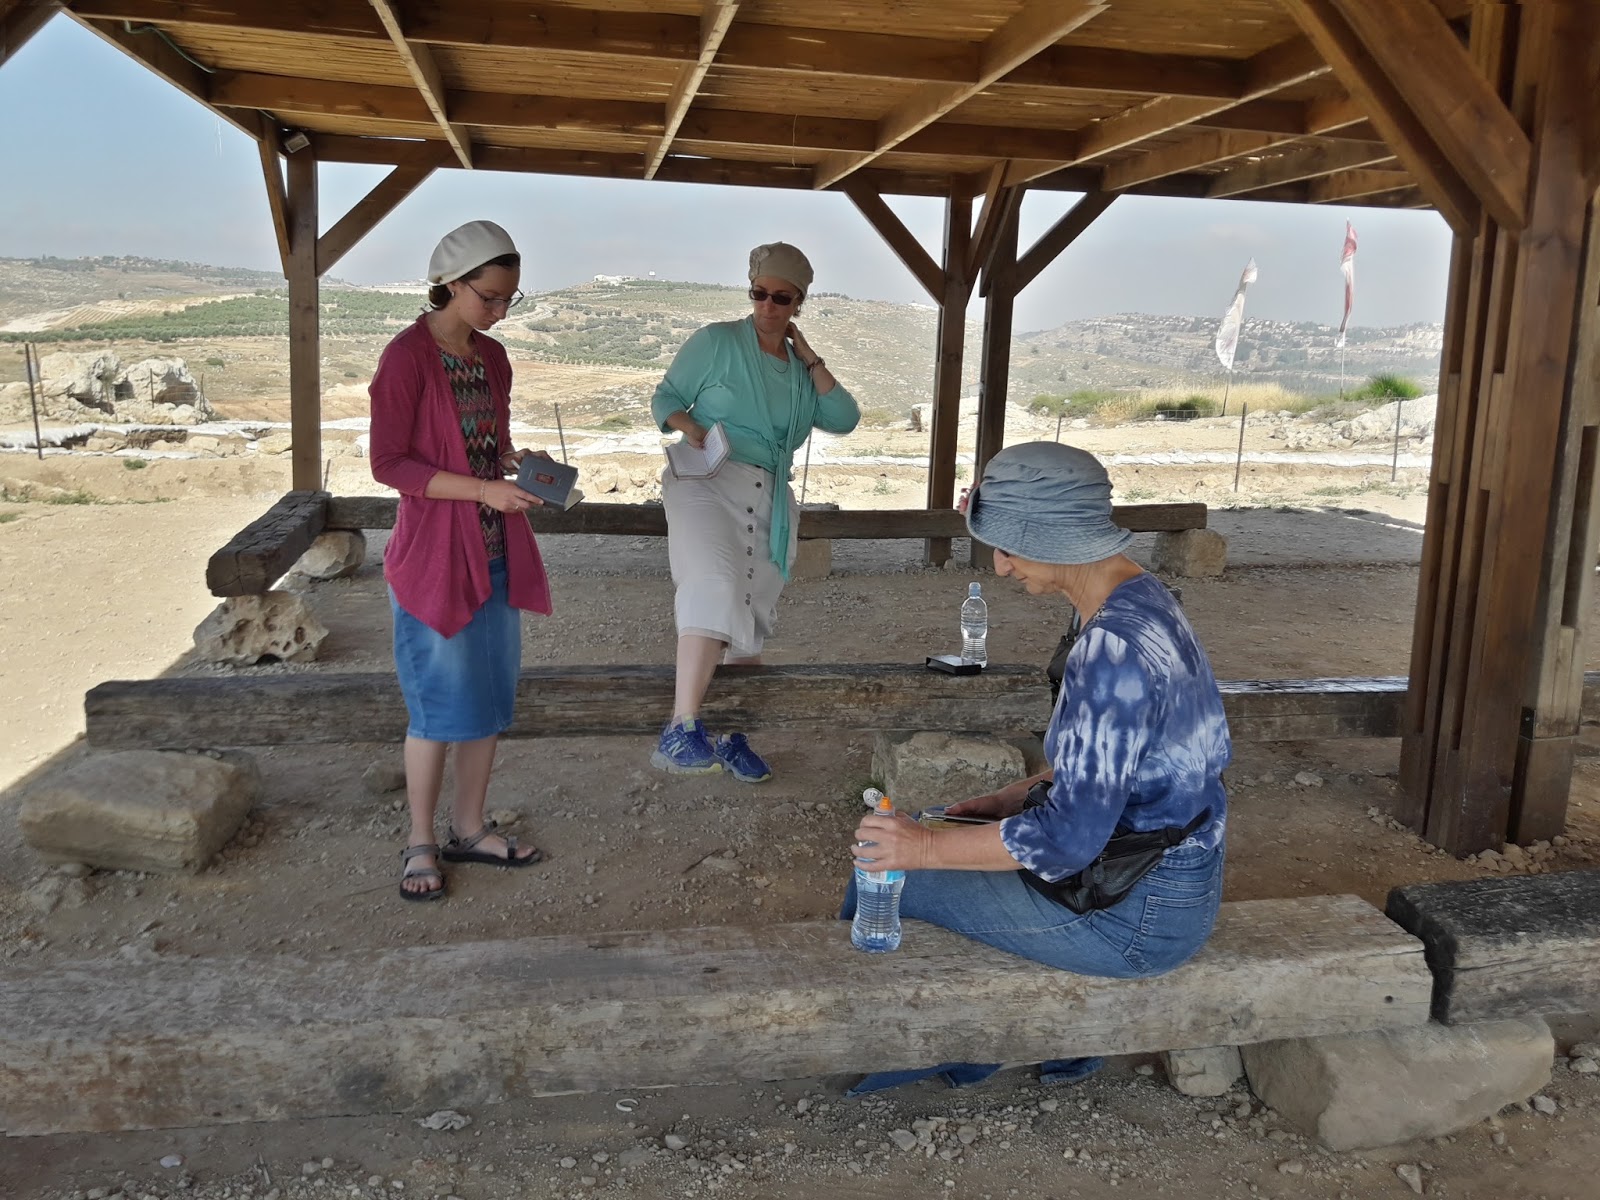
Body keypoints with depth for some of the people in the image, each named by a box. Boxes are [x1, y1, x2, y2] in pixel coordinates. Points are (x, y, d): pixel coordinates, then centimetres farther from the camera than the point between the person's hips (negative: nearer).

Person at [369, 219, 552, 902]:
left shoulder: (493, 358, 9)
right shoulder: (408, 357, -13)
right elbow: (388, 464, -15)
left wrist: (519, 461, -3)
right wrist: (483, 488, -22)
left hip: (496, 555, 7)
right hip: (433, 556, -7)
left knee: (491, 698, 12)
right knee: (440, 706, 0)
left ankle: (470, 829, 26)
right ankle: (420, 843, 17)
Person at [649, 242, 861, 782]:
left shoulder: (803, 368, 15)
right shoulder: (716, 341, 2)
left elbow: (844, 419, 2)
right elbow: (664, 397, 4)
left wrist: (808, 357, 1)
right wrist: (687, 425, -17)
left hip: (771, 502, 6)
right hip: (707, 484, -6)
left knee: (751, 621, 11)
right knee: (716, 591, -30)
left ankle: (733, 737, 25)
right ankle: (681, 731, -38)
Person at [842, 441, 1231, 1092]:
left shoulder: (1112, 648, -30)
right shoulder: (1138, 599, 2)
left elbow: (1070, 837, -29)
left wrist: (926, 847, -20)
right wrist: (1020, 795, 8)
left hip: (1138, 914, -10)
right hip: (1170, 865, 10)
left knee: (886, 876, -3)